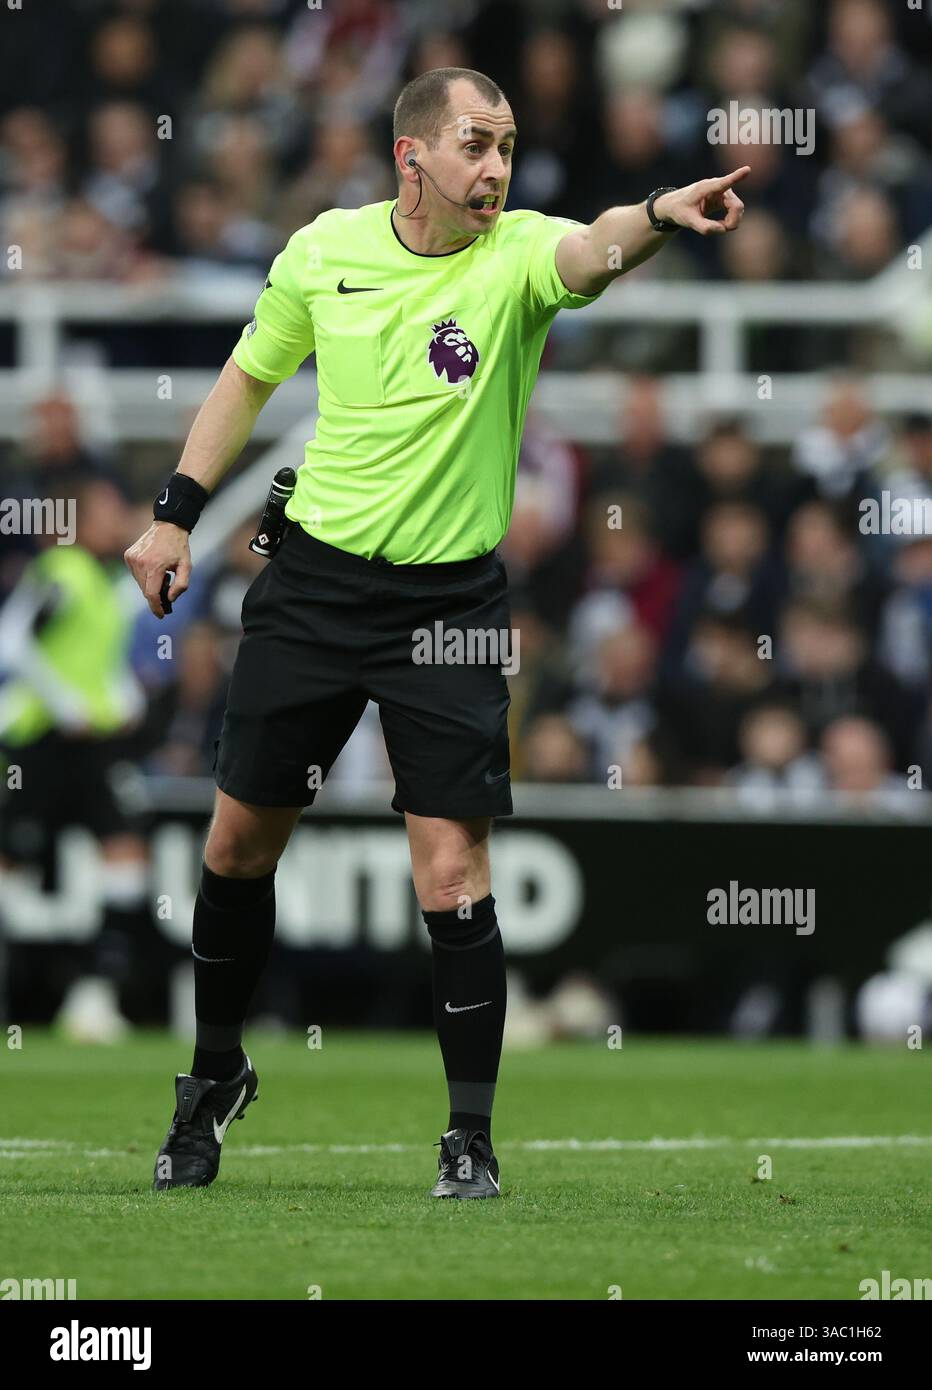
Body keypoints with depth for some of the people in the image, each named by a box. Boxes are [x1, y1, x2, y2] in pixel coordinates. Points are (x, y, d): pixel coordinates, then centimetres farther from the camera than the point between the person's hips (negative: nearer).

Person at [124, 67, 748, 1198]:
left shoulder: (515, 256, -12)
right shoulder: (323, 250, -2)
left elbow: (590, 253, -36)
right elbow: (248, 378, 14)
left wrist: (659, 215, -58)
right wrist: (175, 513, 11)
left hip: (449, 598, -3)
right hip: (312, 583, 3)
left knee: (452, 873, -9)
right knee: (238, 843, 9)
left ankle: (471, 1137, 3)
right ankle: (215, 1074, 32)